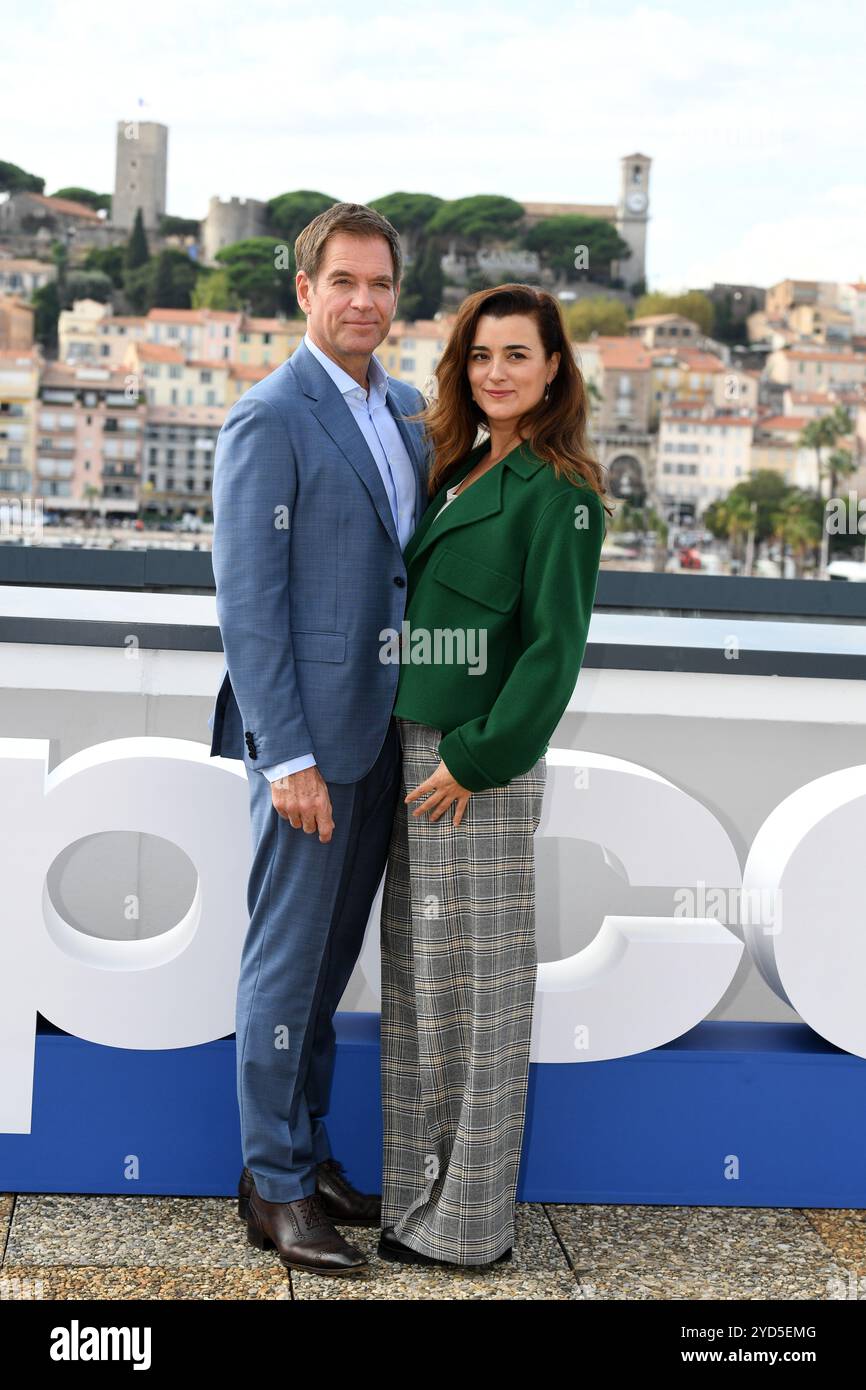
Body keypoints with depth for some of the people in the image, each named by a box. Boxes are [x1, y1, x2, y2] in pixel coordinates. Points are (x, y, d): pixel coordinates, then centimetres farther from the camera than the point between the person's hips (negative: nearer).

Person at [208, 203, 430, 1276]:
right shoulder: (269, 419, -11)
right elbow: (248, 601, -14)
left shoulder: (405, 410, 12)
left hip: (386, 727, 7)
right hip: (310, 734, -7)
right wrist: (287, 756, -18)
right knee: (288, 955, 2)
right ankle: (273, 1186, 15)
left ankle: (307, 1152, 29)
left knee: (330, 950, 16)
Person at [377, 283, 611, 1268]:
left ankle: (468, 1223, 13)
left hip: (485, 764, -9)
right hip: (417, 751, 9)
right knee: (416, 982, 15)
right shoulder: (456, 471, 14)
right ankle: (418, 1196, 28)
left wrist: (475, 760, -17)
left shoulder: (557, 492, -11)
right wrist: (422, 748, 11)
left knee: (475, 983, 0)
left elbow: (554, 646, -15)